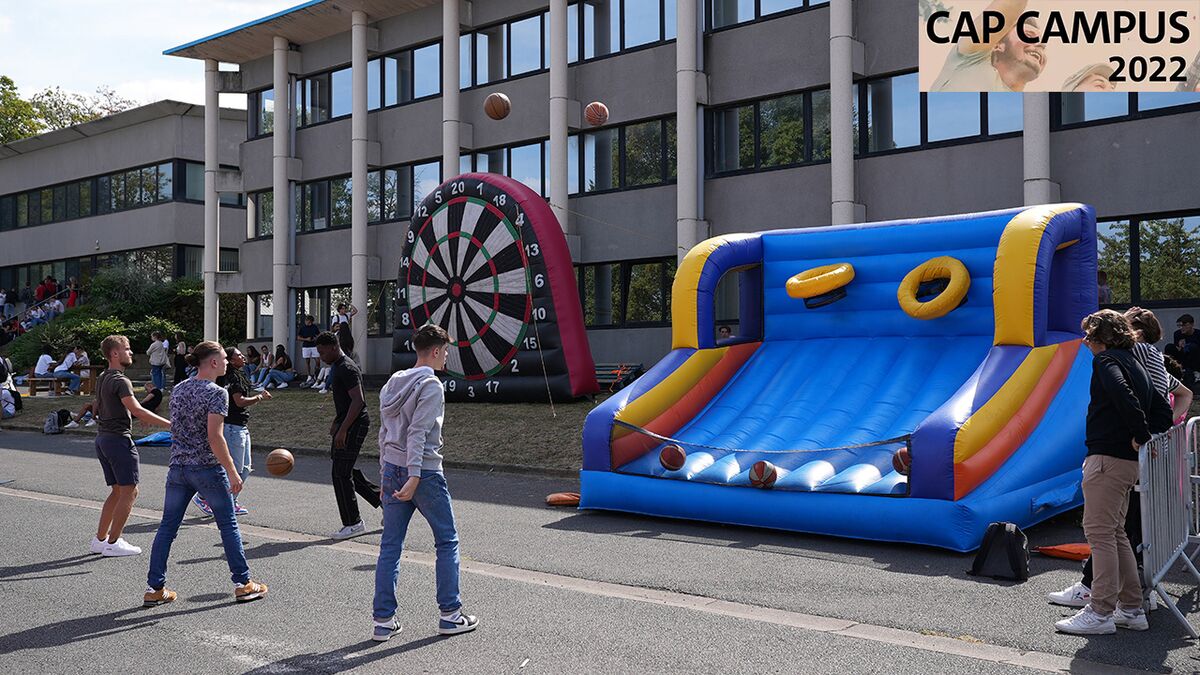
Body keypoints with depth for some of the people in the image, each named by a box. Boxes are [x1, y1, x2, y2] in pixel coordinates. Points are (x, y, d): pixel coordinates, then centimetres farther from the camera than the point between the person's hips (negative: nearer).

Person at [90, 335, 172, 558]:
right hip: (119, 439, -10)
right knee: (129, 492, -5)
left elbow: (96, 406, 27)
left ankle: (100, 540, 17)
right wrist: (169, 424, -29)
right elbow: (137, 411, -26)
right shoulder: (120, 381, -16)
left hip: (103, 438, 10)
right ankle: (112, 543, -4)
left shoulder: (102, 378, 14)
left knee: (117, 491, 15)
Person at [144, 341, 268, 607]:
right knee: (228, 525, 6)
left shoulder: (178, 390, 9)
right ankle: (243, 583, 12)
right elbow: (214, 437, -20)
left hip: (177, 468, 6)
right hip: (208, 469, -6)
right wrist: (232, 472, -18)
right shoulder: (216, 393, -13)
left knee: (167, 527, 10)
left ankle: (155, 588, 11)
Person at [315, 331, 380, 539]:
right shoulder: (336, 367, 15)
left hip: (355, 425, -10)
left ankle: (353, 524, 3)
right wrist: (335, 424, 26)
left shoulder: (347, 369, -17)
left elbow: (358, 401, -24)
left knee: (341, 474, -6)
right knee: (348, 472, 13)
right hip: (346, 424, 10)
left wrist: (342, 430, -26)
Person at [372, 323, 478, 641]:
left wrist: (385, 471, 19)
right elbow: (418, 433, -20)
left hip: (391, 471, 7)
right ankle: (450, 614, 12)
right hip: (424, 472, -7)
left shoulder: (393, 382, 12)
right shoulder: (430, 385, -11)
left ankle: (383, 620, 9)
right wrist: (414, 475, -23)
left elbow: (384, 431, 14)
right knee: (447, 541, 8)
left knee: (390, 546, 8)